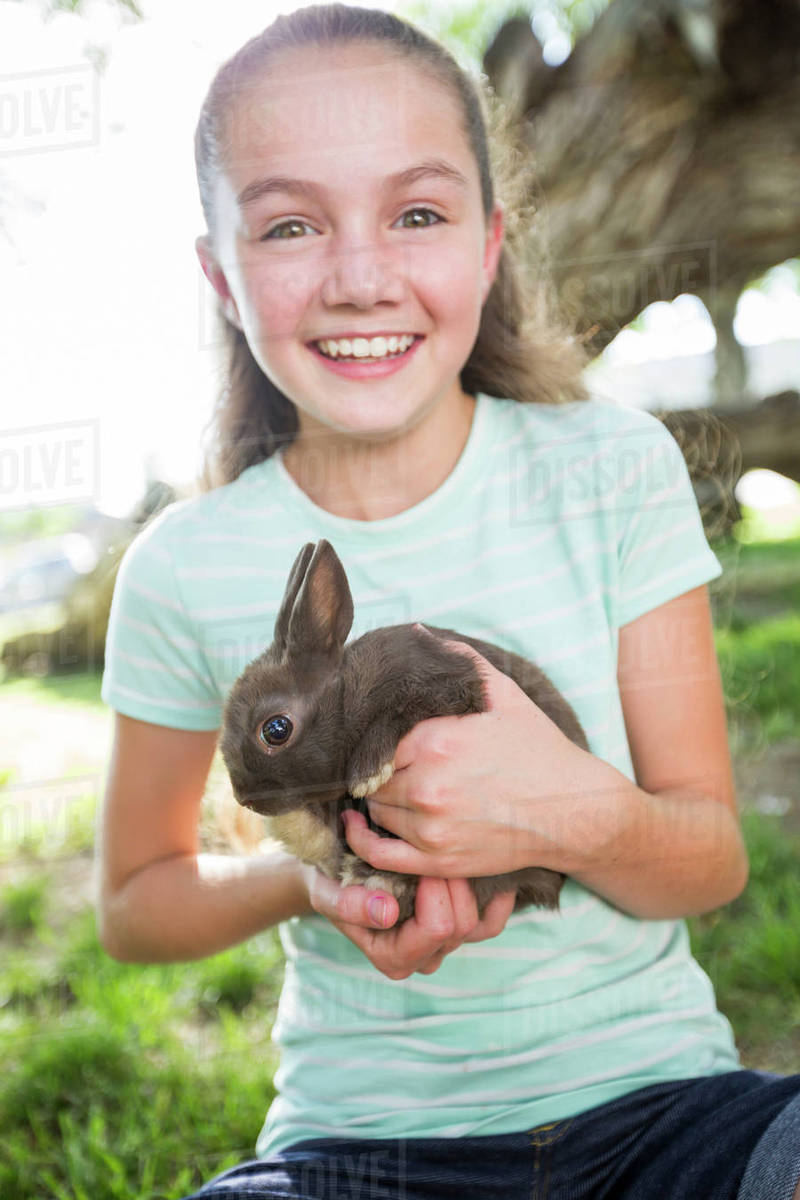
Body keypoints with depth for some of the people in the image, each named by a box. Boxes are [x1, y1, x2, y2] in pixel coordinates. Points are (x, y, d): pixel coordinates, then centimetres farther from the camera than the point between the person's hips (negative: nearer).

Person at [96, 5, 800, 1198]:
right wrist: (310, 877, -14)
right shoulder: (188, 570, -6)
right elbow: (135, 900, 7)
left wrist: (579, 816, -26)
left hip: (652, 1095, 1)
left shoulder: (615, 470, -6)